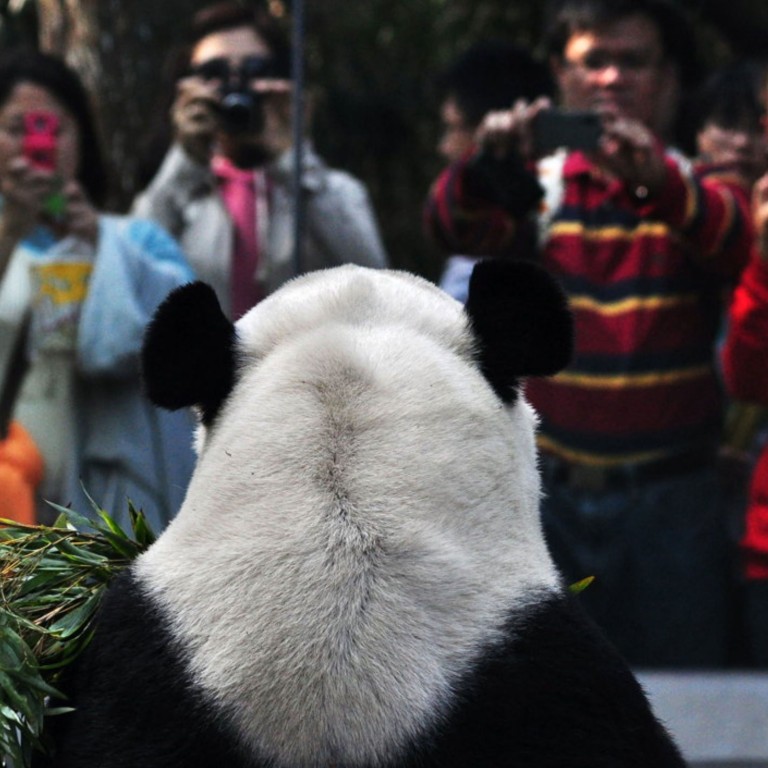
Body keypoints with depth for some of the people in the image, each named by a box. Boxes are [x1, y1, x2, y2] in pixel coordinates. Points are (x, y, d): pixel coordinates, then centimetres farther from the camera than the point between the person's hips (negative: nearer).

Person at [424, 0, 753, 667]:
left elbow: (737, 238, -20)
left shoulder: (696, 192, 4)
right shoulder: (536, 184, 7)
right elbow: (454, 227, -14)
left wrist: (655, 177, -42)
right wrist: (485, 164, -37)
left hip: (670, 499, -1)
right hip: (549, 492, 1)